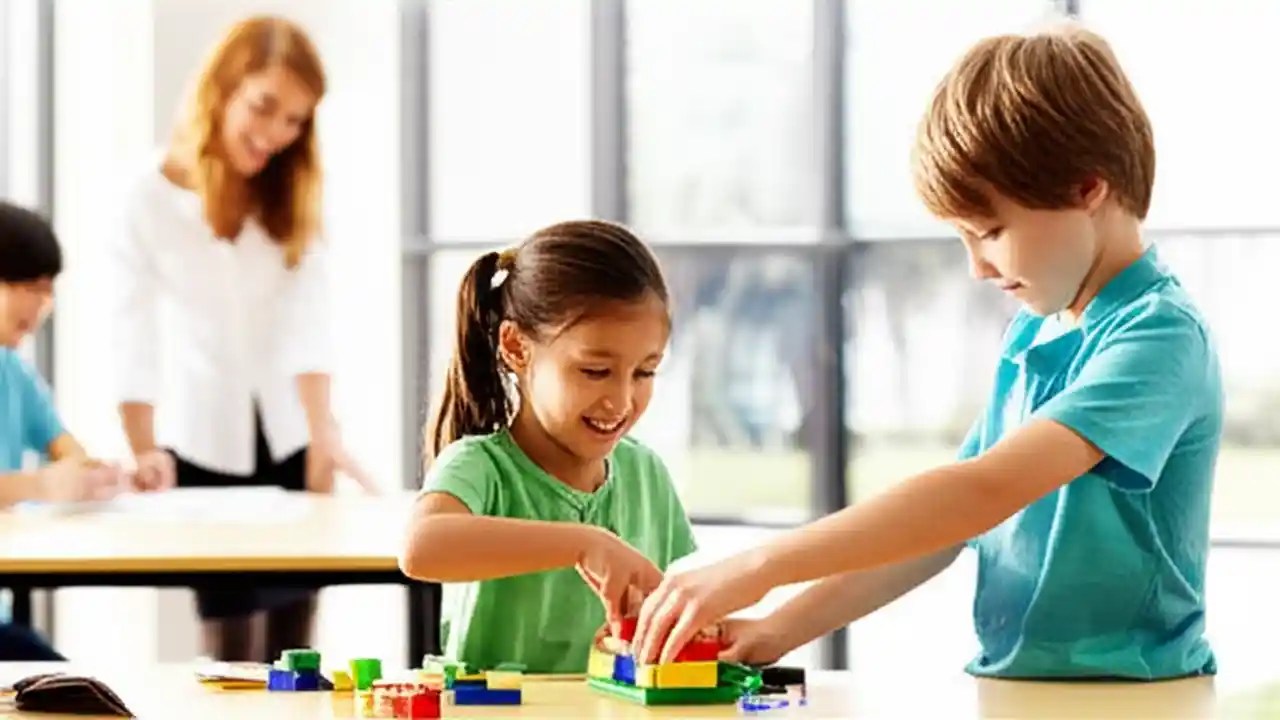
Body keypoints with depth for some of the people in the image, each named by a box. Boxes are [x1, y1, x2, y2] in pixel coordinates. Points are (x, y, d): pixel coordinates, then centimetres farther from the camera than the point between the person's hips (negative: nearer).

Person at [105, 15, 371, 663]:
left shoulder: (292, 200, 1)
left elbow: (307, 318, -12)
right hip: (202, 445, -3)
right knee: (230, 647, -3)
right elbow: (134, 333, -16)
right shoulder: (151, 199, -9)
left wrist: (323, 432, -24)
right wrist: (144, 451, -27)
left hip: (289, 441, 3)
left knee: (292, 638, 3)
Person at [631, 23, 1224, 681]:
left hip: (1131, 699, -6)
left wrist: (757, 568, -24)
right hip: (1012, 680, 6)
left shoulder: (1159, 333, -12)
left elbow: (984, 492, -23)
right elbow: (947, 525, 15)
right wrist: (779, 632, 3)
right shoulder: (1030, 333, 13)